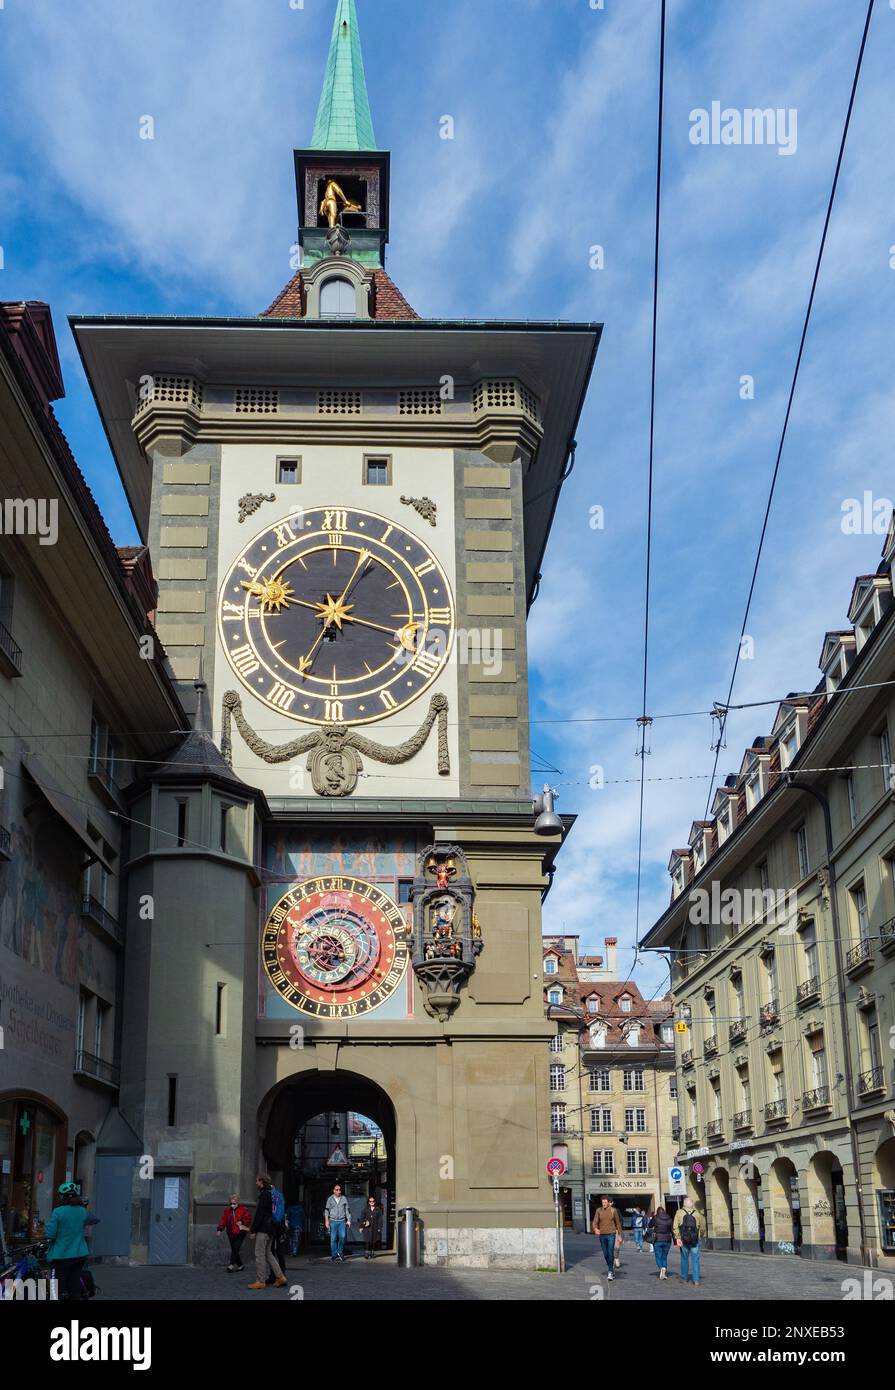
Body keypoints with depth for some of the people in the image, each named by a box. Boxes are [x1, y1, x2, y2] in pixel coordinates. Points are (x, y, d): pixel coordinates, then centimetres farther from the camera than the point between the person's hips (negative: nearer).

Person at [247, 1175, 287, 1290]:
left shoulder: (264, 1194, -14)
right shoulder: (271, 1193, 15)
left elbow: (259, 1214, -18)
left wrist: (253, 1230, -15)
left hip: (263, 1229, -10)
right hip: (271, 1229, 10)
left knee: (259, 1254, -3)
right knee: (268, 1253, 15)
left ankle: (260, 1281, 0)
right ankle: (280, 1276, 10)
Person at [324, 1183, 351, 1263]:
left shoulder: (344, 1199, 7)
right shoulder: (330, 1199, 3)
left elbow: (347, 1210, 10)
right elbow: (326, 1210, 4)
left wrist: (349, 1220, 4)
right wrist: (326, 1220, -4)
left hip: (342, 1221, 1)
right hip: (333, 1221, -1)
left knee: (342, 1236, -11)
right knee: (333, 1238, -3)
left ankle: (340, 1252, 10)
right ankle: (334, 1256, 5)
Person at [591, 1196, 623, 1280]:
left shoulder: (613, 1210, -2)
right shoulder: (598, 1210, 0)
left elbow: (618, 1223, 6)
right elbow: (595, 1222, -7)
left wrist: (620, 1235, 6)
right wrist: (595, 1229, -29)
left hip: (611, 1235, -2)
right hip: (602, 1235, 2)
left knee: (610, 1253, -12)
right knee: (605, 1254, 11)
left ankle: (610, 1272, -6)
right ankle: (609, 1267, 33)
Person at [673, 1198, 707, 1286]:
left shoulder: (679, 1213, -1)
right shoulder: (698, 1213, 0)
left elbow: (675, 1227, -9)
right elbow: (702, 1228, 5)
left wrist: (677, 1238, -11)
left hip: (683, 1240, 0)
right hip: (695, 1240, 0)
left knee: (684, 1259, 13)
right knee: (695, 1260, 5)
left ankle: (684, 1279, 22)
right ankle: (696, 1280, 1)